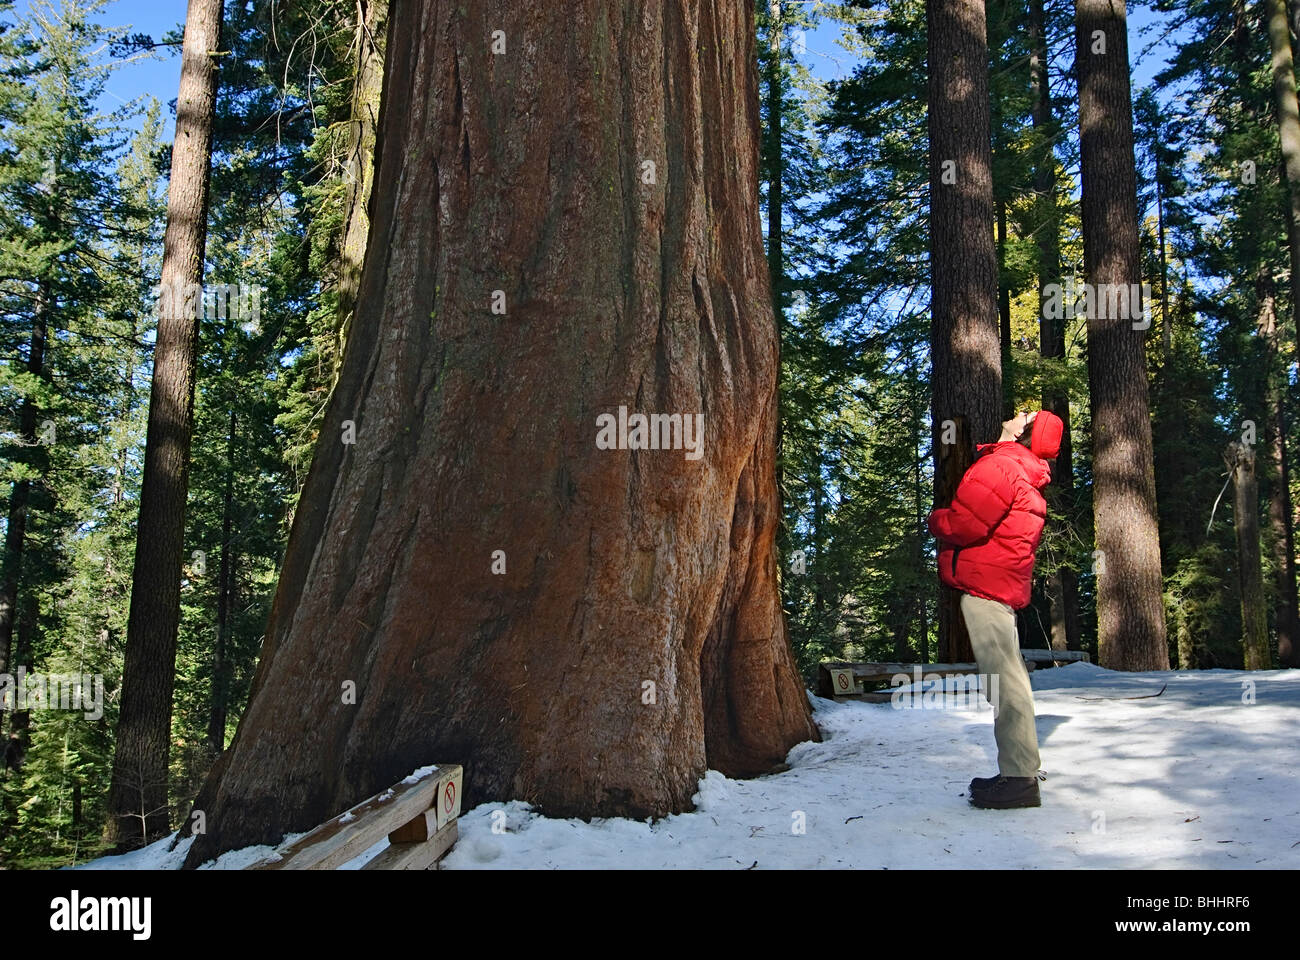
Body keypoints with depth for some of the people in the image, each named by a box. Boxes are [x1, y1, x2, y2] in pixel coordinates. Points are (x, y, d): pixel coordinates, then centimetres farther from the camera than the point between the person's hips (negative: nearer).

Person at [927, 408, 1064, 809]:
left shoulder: (997, 466, -13)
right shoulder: (1025, 474, 20)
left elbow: (965, 524, -20)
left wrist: (935, 520, 0)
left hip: (983, 586, -10)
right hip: (1004, 585, 11)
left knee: (1003, 679, -9)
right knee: (1008, 677, 14)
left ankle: (1019, 778, -6)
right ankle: (1021, 771, 21)